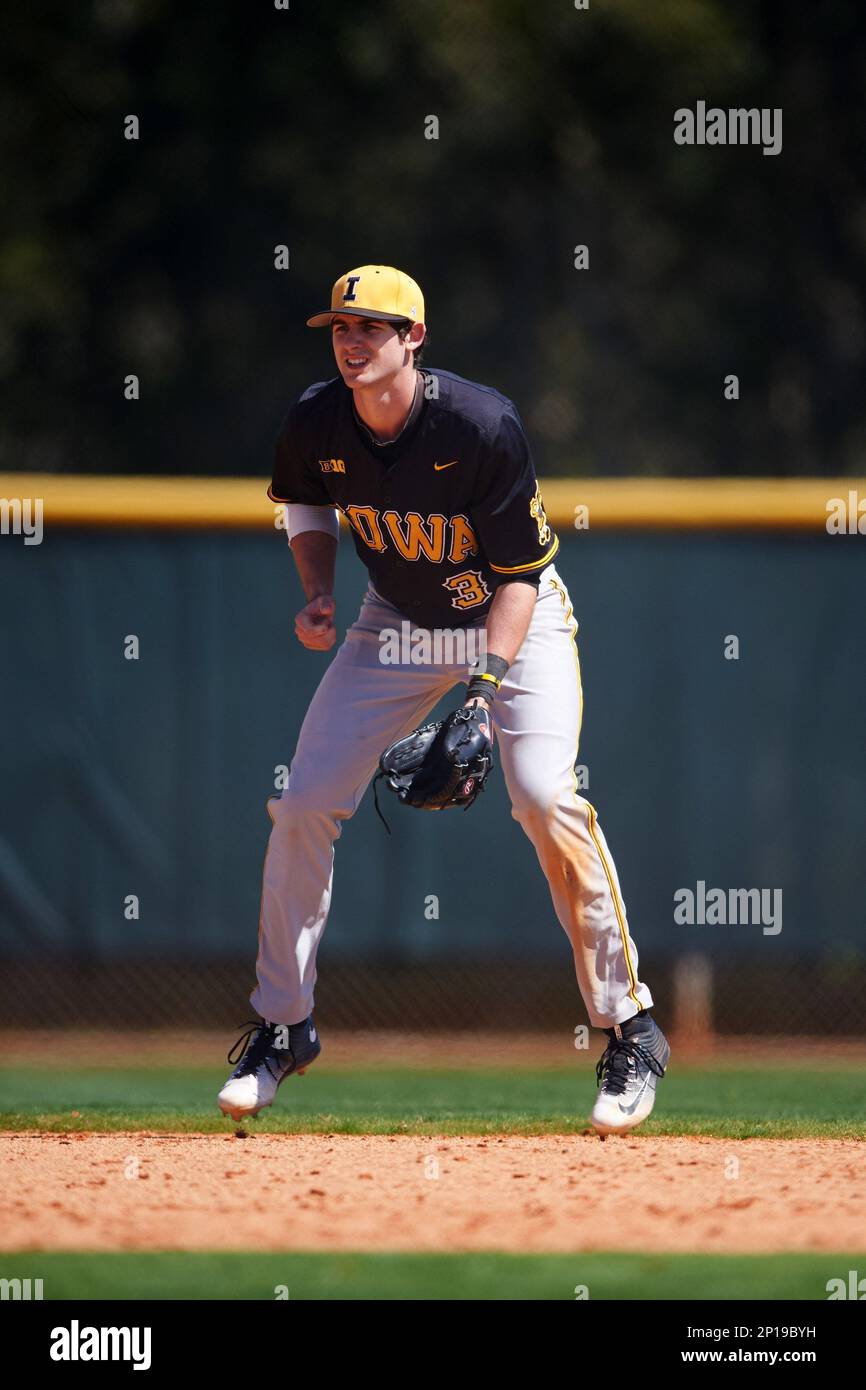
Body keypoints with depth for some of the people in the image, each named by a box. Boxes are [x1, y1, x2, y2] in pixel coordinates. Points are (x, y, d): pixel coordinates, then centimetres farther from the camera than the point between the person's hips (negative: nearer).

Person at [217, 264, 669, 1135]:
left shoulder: (482, 426, -28)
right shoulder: (315, 425, -15)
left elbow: (519, 575, -21)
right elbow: (304, 501, 11)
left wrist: (486, 683, -33)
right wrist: (318, 594, -5)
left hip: (514, 620, -5)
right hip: (397, 623, 5)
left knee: (545, 796, -25)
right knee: (303, 803, -5)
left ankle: (630, 1030, -13)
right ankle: (282, 1026, 14)